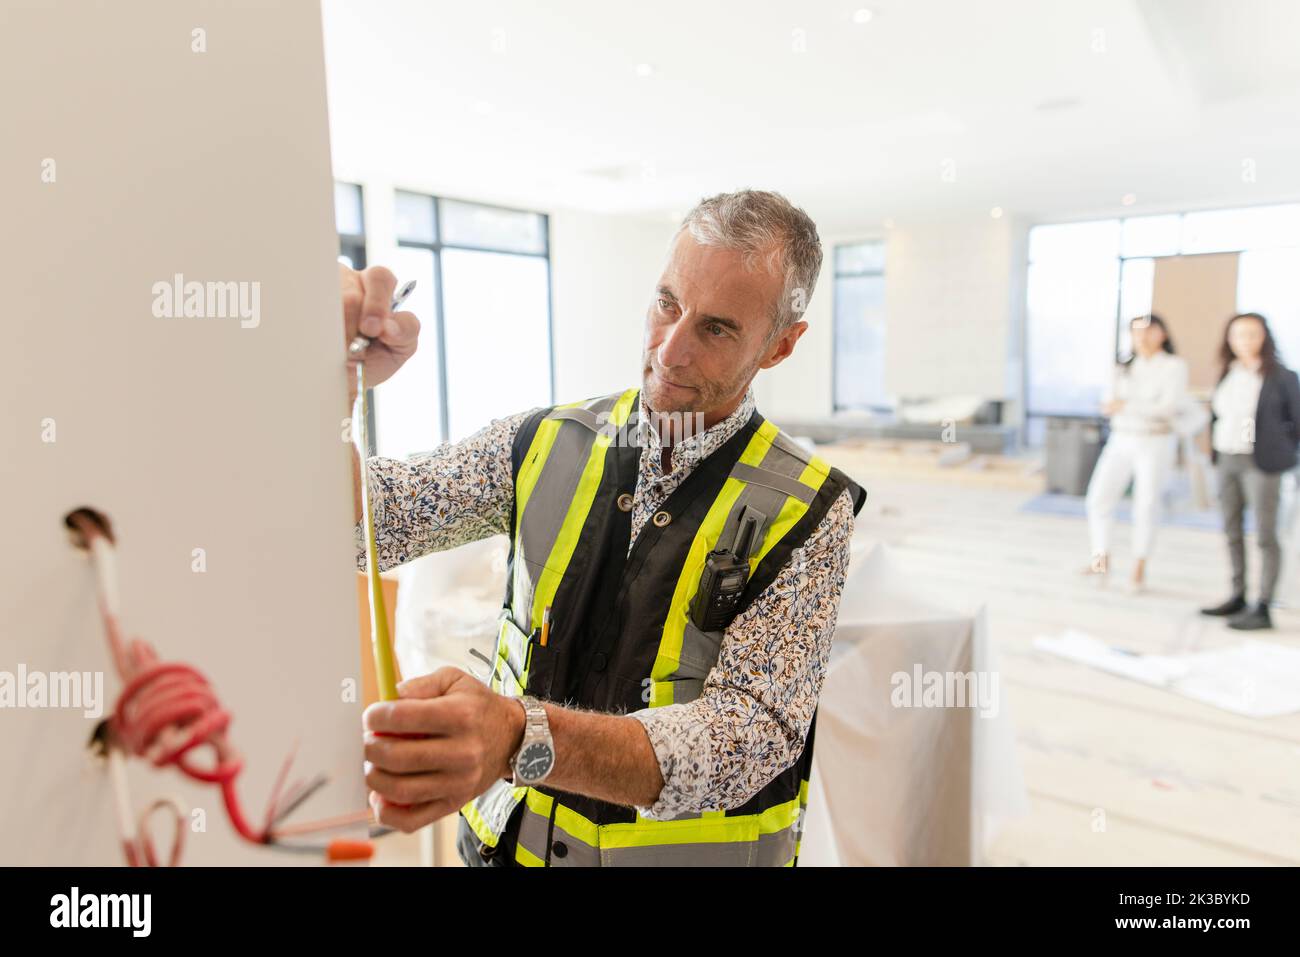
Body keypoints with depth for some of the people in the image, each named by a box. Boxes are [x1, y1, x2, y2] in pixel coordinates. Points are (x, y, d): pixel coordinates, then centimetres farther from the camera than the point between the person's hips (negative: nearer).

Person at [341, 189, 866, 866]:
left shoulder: (807, 513, -18)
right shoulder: (548, 443, -9)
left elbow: (751, 732, -28)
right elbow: (357, 518, -11)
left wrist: (521, 740, -43)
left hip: (691, 851, -2)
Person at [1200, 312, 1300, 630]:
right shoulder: (1227, 374, 10)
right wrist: (1213, 449, 9)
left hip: (1259, 464, -6)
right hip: (1226, 460, 6)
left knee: (1265, 535, -4)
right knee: (1232, 531, 12)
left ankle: (1263, 609, -1)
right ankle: (1237, 598, 22)